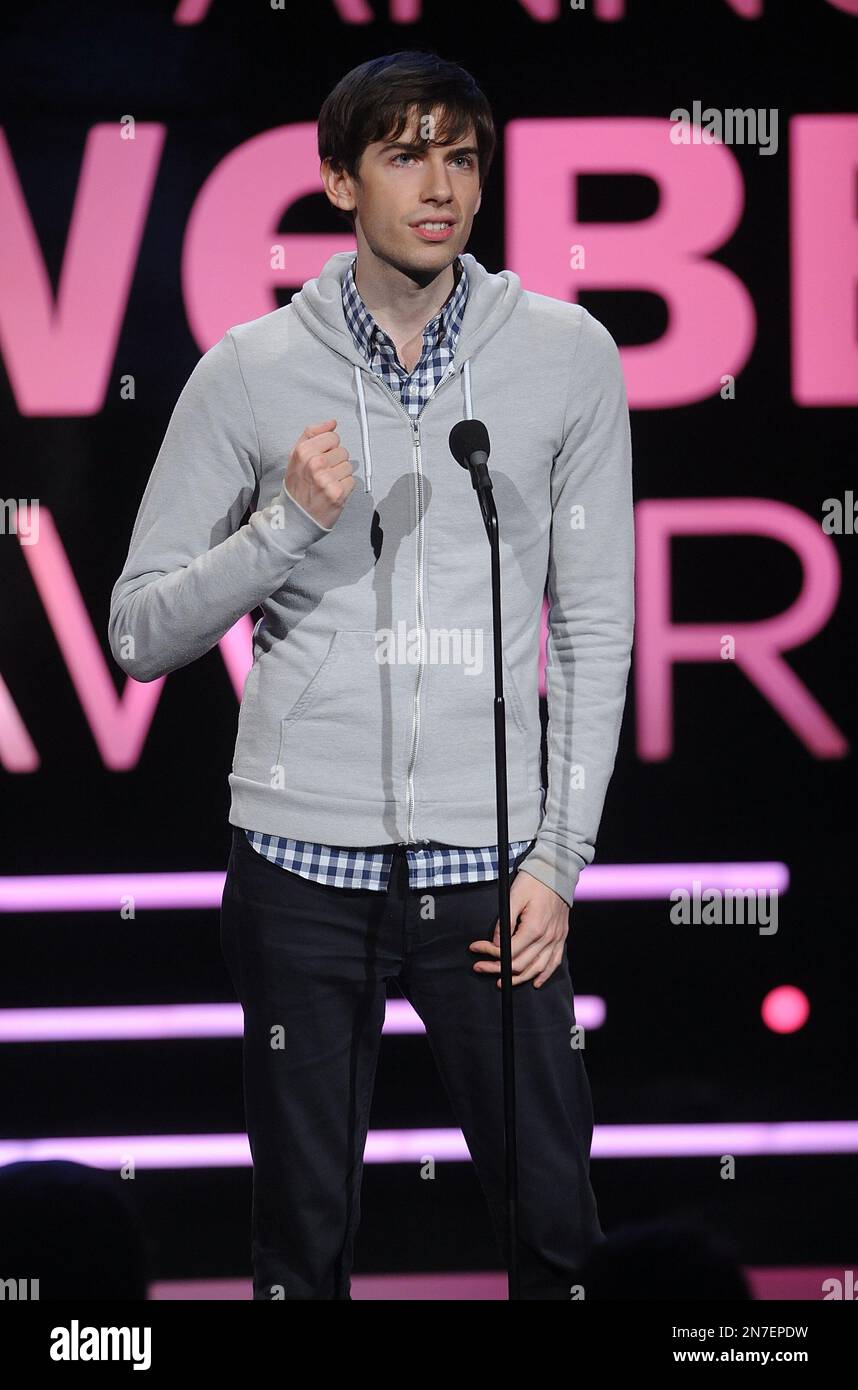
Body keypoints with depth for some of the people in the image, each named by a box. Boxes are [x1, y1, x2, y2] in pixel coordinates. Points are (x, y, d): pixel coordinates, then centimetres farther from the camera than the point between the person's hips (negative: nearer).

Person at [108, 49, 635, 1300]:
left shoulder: (566, 356, 3)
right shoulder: (250, 372, 2)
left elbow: (595, 630, 5)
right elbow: (139, 634, 4)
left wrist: (558, 858, -2)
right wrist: (288, 524, -12)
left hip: (487, 863, 0)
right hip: (301, 860, 0)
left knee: (555, 1222, -2)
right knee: (305, 1231, 5)